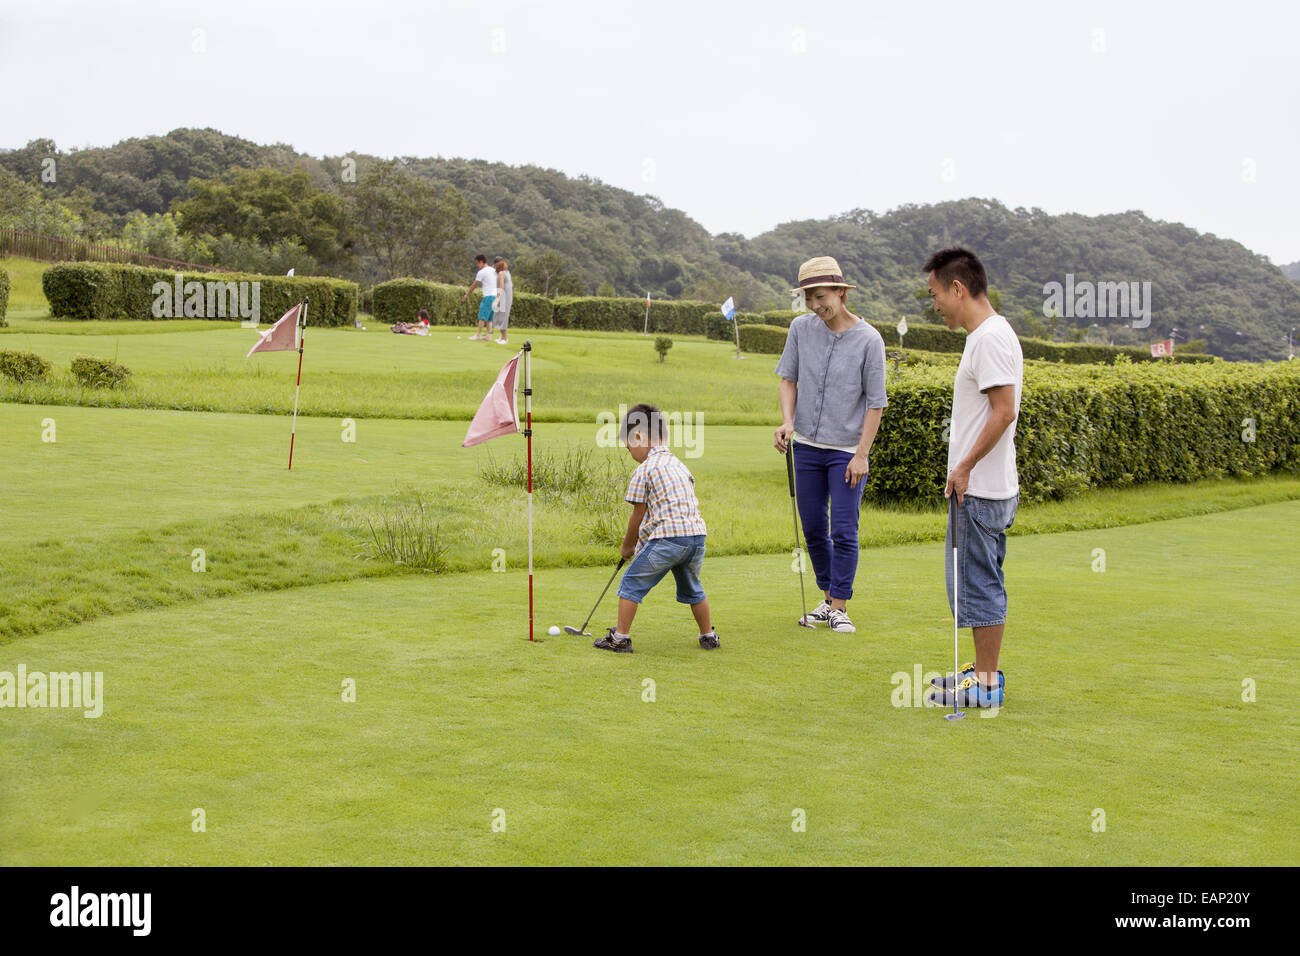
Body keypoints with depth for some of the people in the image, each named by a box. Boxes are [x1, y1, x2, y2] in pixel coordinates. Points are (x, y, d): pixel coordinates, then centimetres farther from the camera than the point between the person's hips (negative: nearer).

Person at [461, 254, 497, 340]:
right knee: (489, 317, 11)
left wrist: (467, 294, 10)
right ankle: (488, 334, 9)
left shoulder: (481, 272, -7)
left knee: (482, 316, -7)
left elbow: (474, 285, -1)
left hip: (488, 296, -8)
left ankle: (478, 335, -9)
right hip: (495, 295, 8)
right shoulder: (494, 271, 14)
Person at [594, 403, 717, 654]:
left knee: (631, 584, 5)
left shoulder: (643, 471, -2)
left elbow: (638, 515, 2)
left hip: (667, 538, -7)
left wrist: (628, 546, 19)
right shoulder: (679, 464, 21)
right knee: (692, 588, 26)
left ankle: (620, 637, 4)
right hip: (697, 534, 7)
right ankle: (708, 636, 33)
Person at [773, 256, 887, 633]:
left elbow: (875, 402, -7)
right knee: (813, 527, 10)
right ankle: (828, 599, 25)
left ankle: (840, 608, 5)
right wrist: (787, 421, -9)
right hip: (807, 446, 4)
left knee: (843, 531, -5)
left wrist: (862, 454, -11)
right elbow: (788, 377, 8)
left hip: (847, 450, -4)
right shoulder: (801, 328, -1)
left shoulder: (869, 340, -11)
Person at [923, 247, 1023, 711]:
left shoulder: (992, 337, -17)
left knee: (980, 584, -3)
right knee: (973, 581, 17)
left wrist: (964, 467, -19)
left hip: (981, 490, -10)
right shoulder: (983, 336, 15)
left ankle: (987, 684, 4)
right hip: (976, 486, 10)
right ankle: (984, 670, 26)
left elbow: (1004, 411, -23)